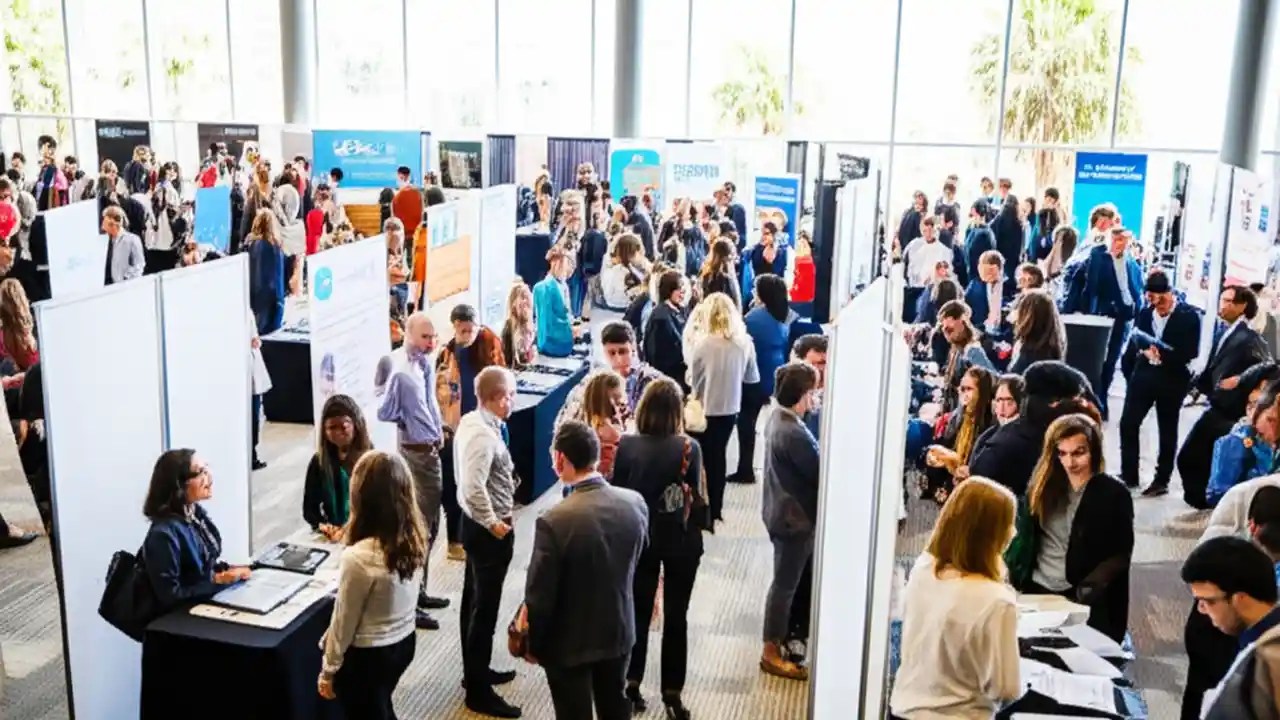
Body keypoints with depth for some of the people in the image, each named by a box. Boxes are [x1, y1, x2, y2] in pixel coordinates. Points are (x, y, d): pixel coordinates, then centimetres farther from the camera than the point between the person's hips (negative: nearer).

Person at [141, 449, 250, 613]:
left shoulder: (196, 512, 2)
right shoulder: (164, 533, -23)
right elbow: (171, 595, -20)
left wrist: (229, 569, -3)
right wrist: (218, 580, -18)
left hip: (210, 600, 8)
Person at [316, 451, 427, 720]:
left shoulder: (359, 557, -29)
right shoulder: (414, 537, -9)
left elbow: (343, 622, -17)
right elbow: (395, 599, 3)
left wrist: (328, 671, -3)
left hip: (366, 656, -6)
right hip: (403, 642, 6)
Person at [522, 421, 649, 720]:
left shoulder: (554, 521, -29)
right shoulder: (635, 503, -13)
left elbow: (540, 595, -19)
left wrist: (534, 644, -4)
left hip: (570, 642, -4)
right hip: (619, 631, 4)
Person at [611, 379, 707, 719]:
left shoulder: (626, 445, -12)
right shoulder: (689, 447, -17)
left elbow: (616, 492, -5)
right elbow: (697, 496, -14)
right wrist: (699, 528, 2)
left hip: (639, 536, 2)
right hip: (680, 539, -2)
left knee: (638, 610, 18)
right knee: (676, 615, 11)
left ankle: (631, 685, 23)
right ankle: (672, 693, 18)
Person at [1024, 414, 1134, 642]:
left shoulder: (1114, 494, -5)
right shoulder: (1045, 485, 6)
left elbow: (1121, 554, -5)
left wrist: (1090, 585, -19)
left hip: (1081, 597, -3)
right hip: (1037, 588, 3)